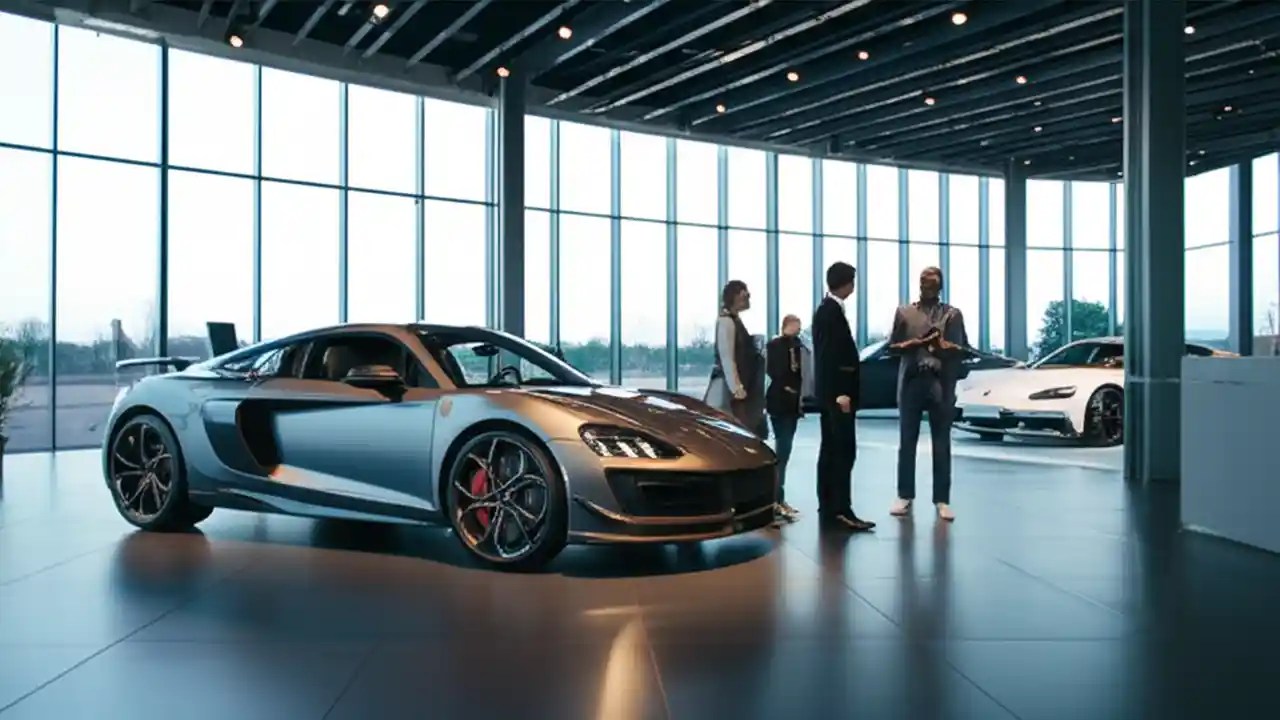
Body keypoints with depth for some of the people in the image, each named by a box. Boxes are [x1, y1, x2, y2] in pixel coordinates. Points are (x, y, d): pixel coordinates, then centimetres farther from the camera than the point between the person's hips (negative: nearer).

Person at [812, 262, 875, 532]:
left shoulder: (826, 309, 17)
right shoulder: (832, 311, -14)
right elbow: (830, 355, -21)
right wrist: (841, 393, -22)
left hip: (829, 391, 10)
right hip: (836, 390, -10)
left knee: (830, 449, 11)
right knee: (844, 450, -11)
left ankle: (827, 507, 15)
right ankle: (841, 510, -13)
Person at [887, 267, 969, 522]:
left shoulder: (953, 314, 11)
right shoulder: (904, 312, 11)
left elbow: (964, 349, 7)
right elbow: (892, 347, 7)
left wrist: (946, 346, -14)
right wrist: (912, 344, -12)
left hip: (941, 384, 0)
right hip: (911, 381, 1)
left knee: (942, 444, 1)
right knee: (907, 441, 3)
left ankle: (942, 499, 6)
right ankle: (905, 495, 12)